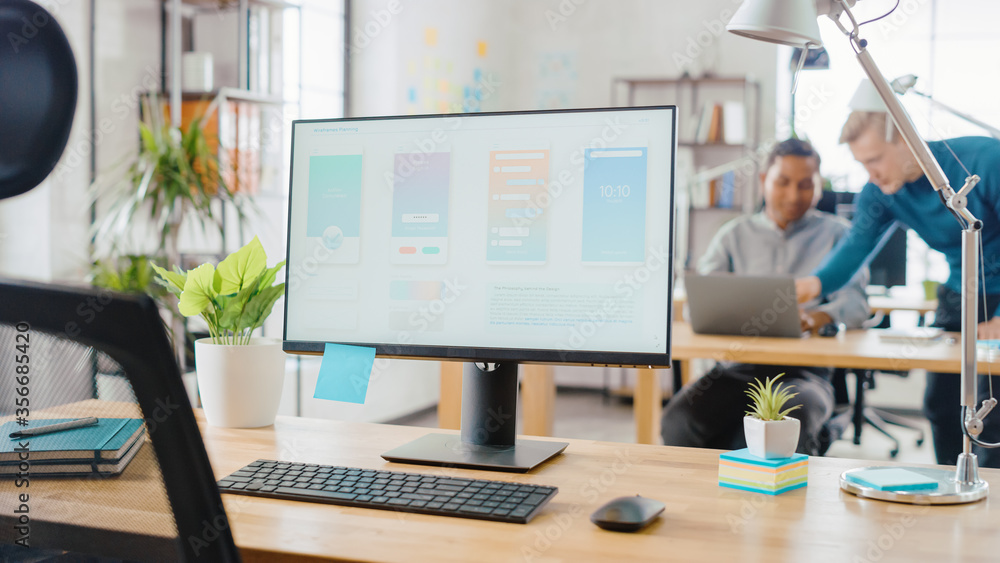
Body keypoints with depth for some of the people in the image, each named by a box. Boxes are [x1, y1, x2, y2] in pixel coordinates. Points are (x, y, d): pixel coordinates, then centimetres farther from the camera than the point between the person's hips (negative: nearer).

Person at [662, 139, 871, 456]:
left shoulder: (837, 234, 15)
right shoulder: (733, 235, 19)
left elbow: (855, 302, -1)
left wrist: (818, 317, -25)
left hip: (803, 370, -2)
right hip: (736, 367, 2)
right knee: (679, 420, -28)